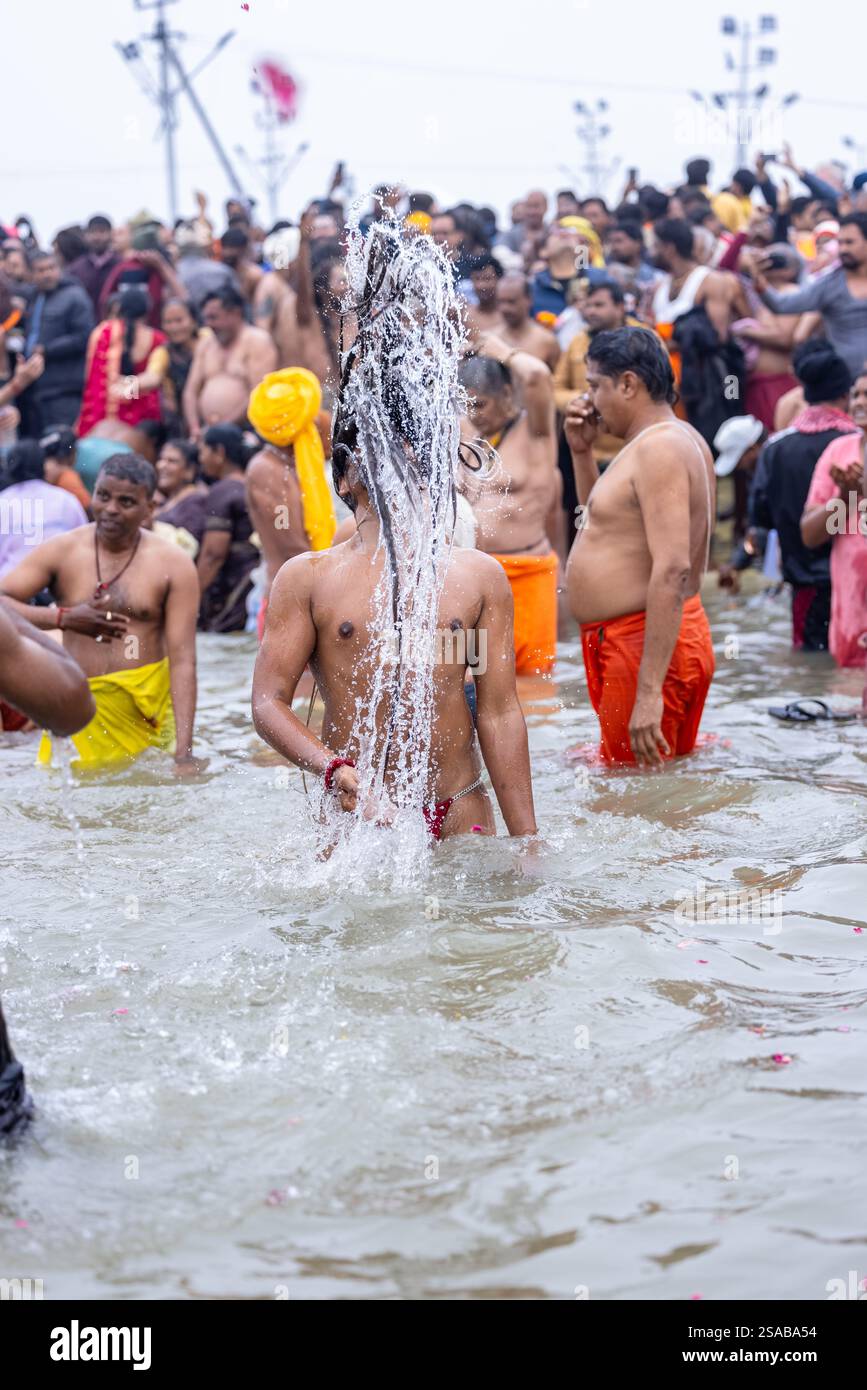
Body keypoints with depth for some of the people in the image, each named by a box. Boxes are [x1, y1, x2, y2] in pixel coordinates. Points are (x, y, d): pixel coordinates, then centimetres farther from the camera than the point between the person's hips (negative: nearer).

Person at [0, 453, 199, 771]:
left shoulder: (173, 564, -1)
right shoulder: (61, 551, 3)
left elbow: (183, 659, -7)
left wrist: (184, 754, -16)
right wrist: (63, 617, -16)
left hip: (145, 707, -1)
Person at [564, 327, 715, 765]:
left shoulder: (660, 449, -19)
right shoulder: (668, 441, 15)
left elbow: (673, 570, -29)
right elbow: (606, 521, 32)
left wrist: (649, 692, -33)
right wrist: (582, 451, 15)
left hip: (646, 645, -11)